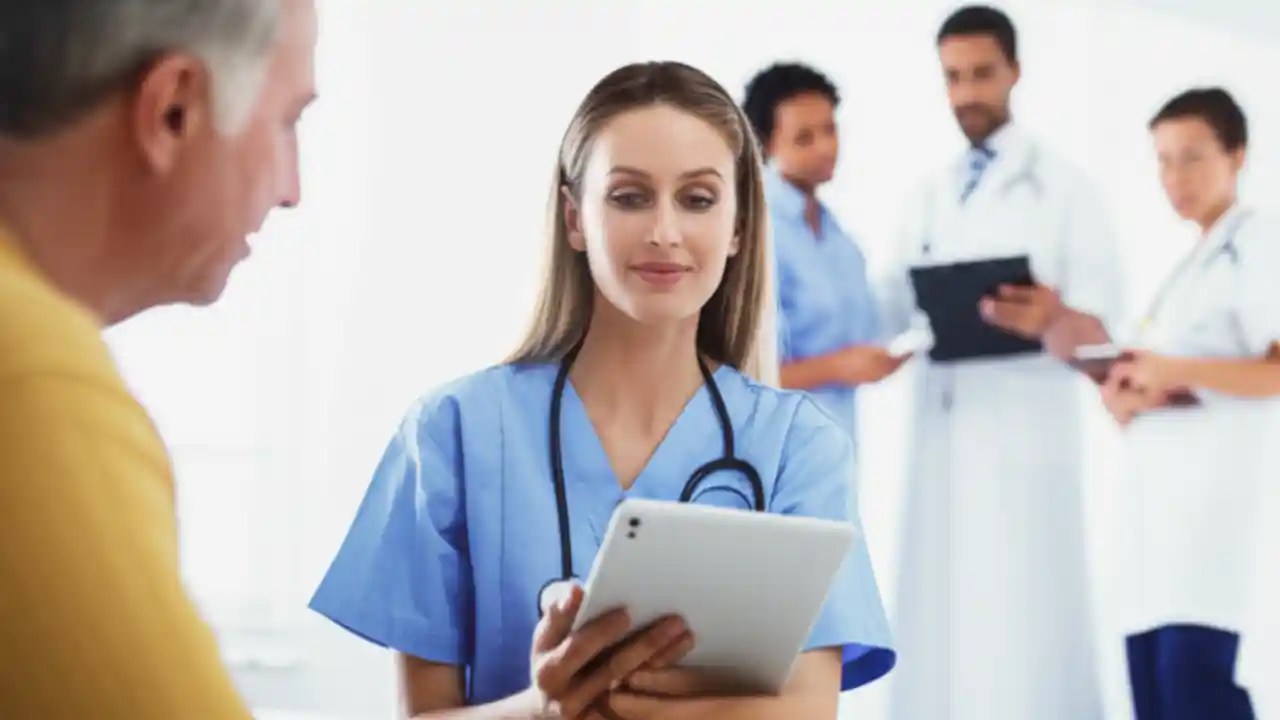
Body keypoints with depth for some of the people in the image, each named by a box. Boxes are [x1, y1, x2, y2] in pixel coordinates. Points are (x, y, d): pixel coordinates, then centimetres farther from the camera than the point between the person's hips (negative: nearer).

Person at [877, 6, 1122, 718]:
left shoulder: (1063, 187, -2)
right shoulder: (928, 200, 15)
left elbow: (1095, 338, -10)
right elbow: (895, 322, 15)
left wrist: (1054, 321, -31)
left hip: (1027, 447, -5)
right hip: (941, 446, 5)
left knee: (1025, 644, -8)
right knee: (941, 644, 5)